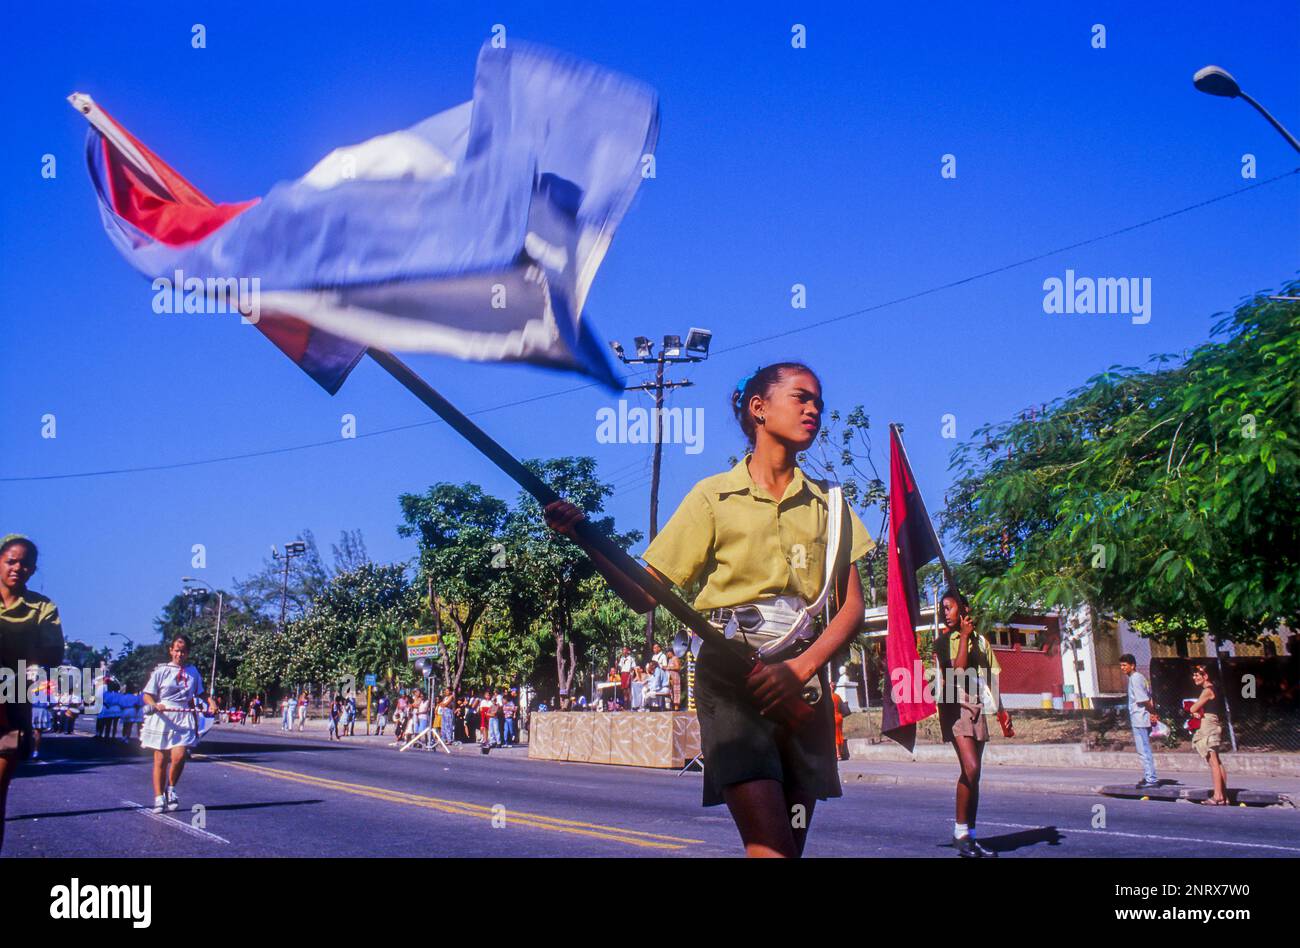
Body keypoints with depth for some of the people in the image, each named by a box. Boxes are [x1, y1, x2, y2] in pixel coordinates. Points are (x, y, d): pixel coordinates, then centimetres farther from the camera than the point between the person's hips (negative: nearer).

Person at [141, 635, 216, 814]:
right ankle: (159, 797, 12)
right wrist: (155, 705, -19)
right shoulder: (161, 671, 3)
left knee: (179, 756, -16)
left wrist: (211, 701, 3)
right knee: (161, 760, 3)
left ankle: (170, 789, 7)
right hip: (162, 719, -1)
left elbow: (200, 692, 23)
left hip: (184, 719, 1)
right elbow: (147, 695, 1)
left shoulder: (193, 671, 11)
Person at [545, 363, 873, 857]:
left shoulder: (828, 503, 12)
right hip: (730, 676, -4)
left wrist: (801, 667, -12)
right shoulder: (713, 496, 4)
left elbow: (851, 606, 6)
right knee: (772, 847, -18)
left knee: (792, 842, 6)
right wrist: (586, 539, -17)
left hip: (803, 681, 4)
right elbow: (645, 595, -1)